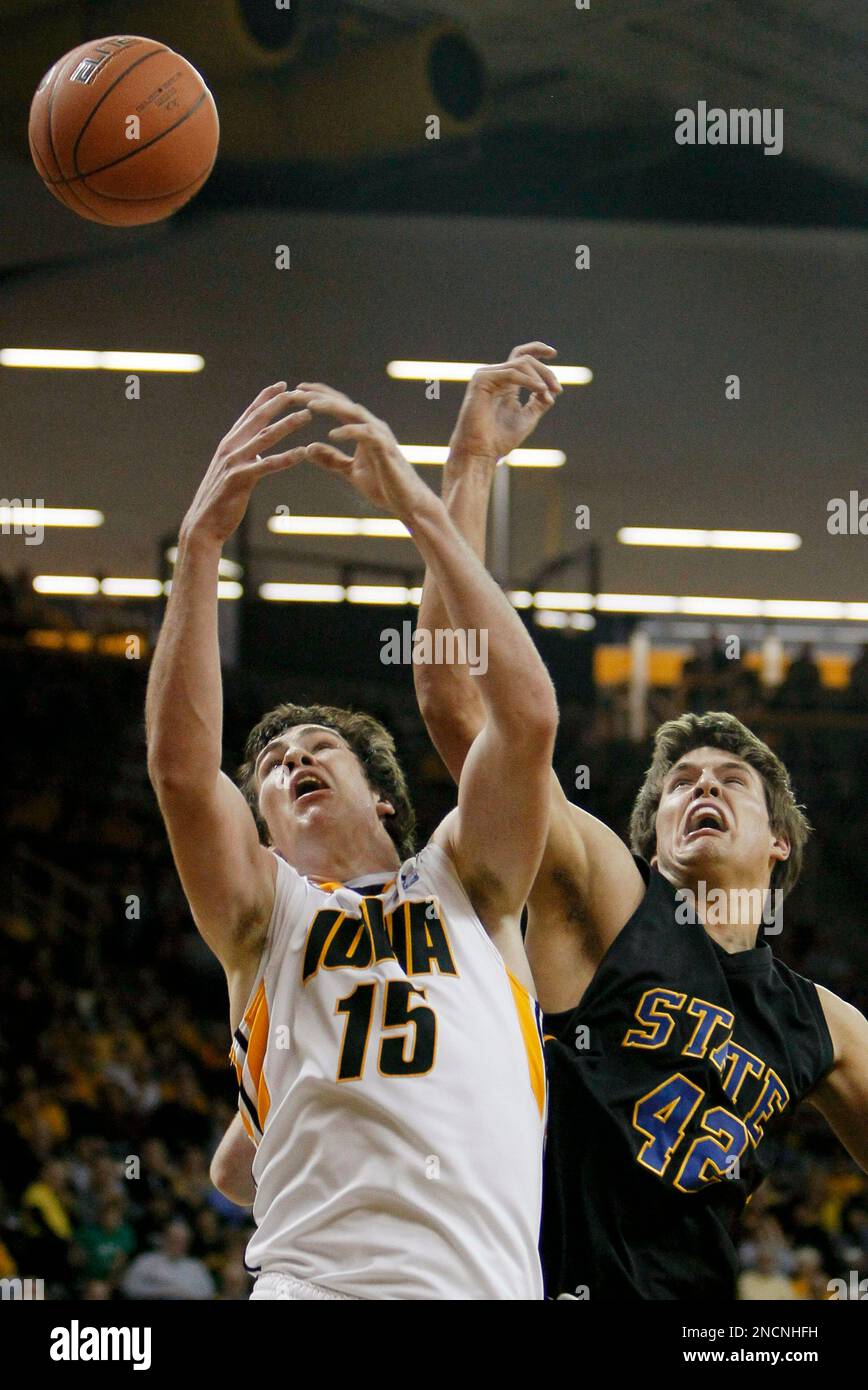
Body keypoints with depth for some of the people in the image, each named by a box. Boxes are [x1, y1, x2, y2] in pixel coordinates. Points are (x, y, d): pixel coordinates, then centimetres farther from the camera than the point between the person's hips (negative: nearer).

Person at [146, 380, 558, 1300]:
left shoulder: (468, 888, 21)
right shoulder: (262, 915, 19)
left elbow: (528, 717, 6)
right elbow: (180, 765, 2)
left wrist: (420, 509, 4)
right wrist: (200, 542, -5)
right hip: (312, 1279, -1)